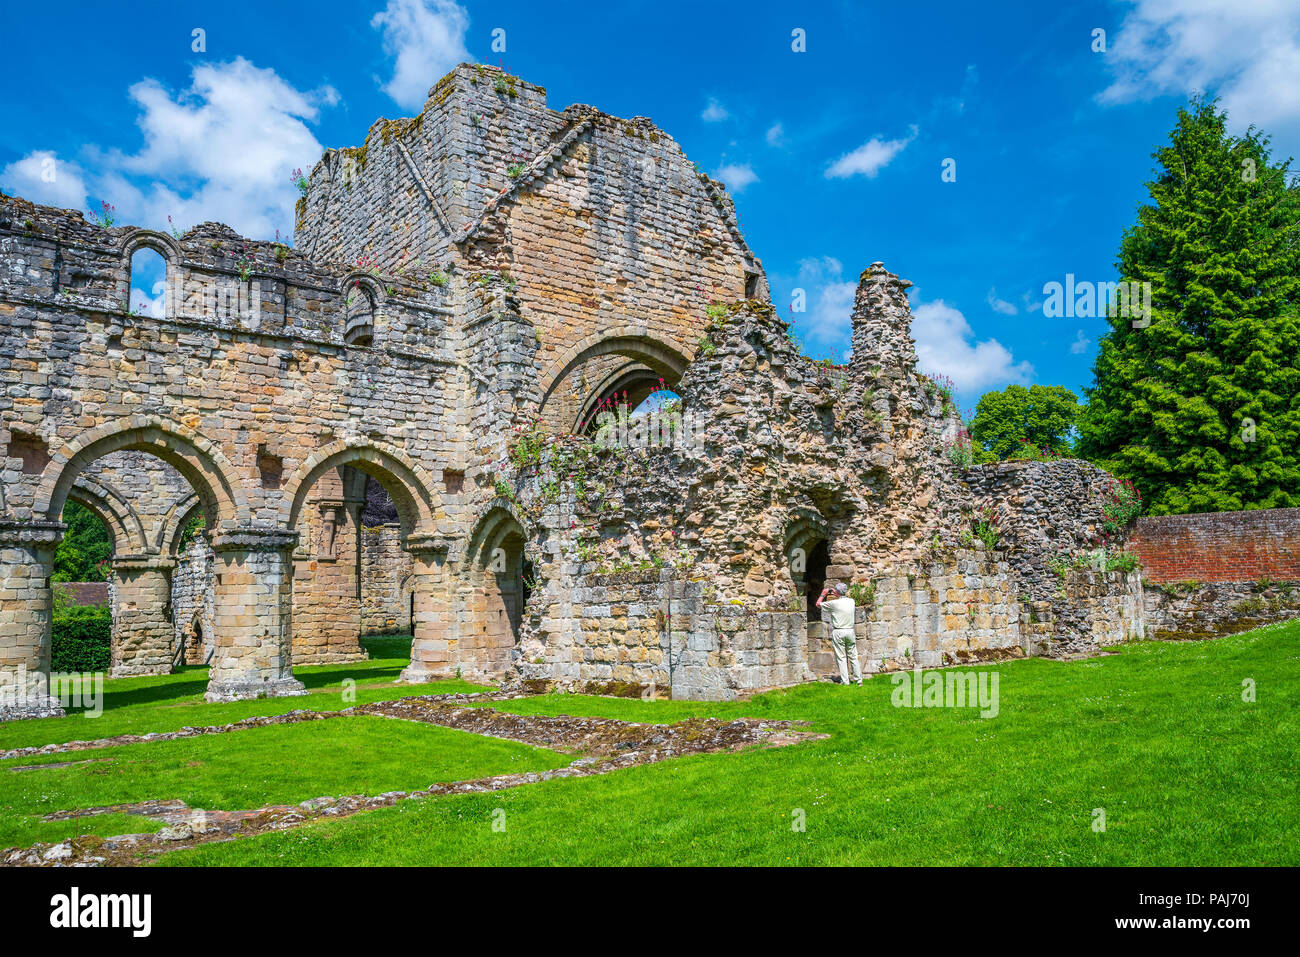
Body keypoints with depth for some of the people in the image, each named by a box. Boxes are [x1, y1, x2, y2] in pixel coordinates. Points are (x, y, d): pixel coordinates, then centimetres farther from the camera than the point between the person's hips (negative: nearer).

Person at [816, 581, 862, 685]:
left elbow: (818, 604, 2)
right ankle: (858, 679, 12)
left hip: (838, 632, -5)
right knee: (853, 656, 11)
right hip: (850, 631, 5)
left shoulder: (834, 603, -12)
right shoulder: (851, 601, 4)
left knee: (841, 657, 0)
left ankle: (845, 681, -1)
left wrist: (823, 593, 15)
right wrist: (834, 591, 33)